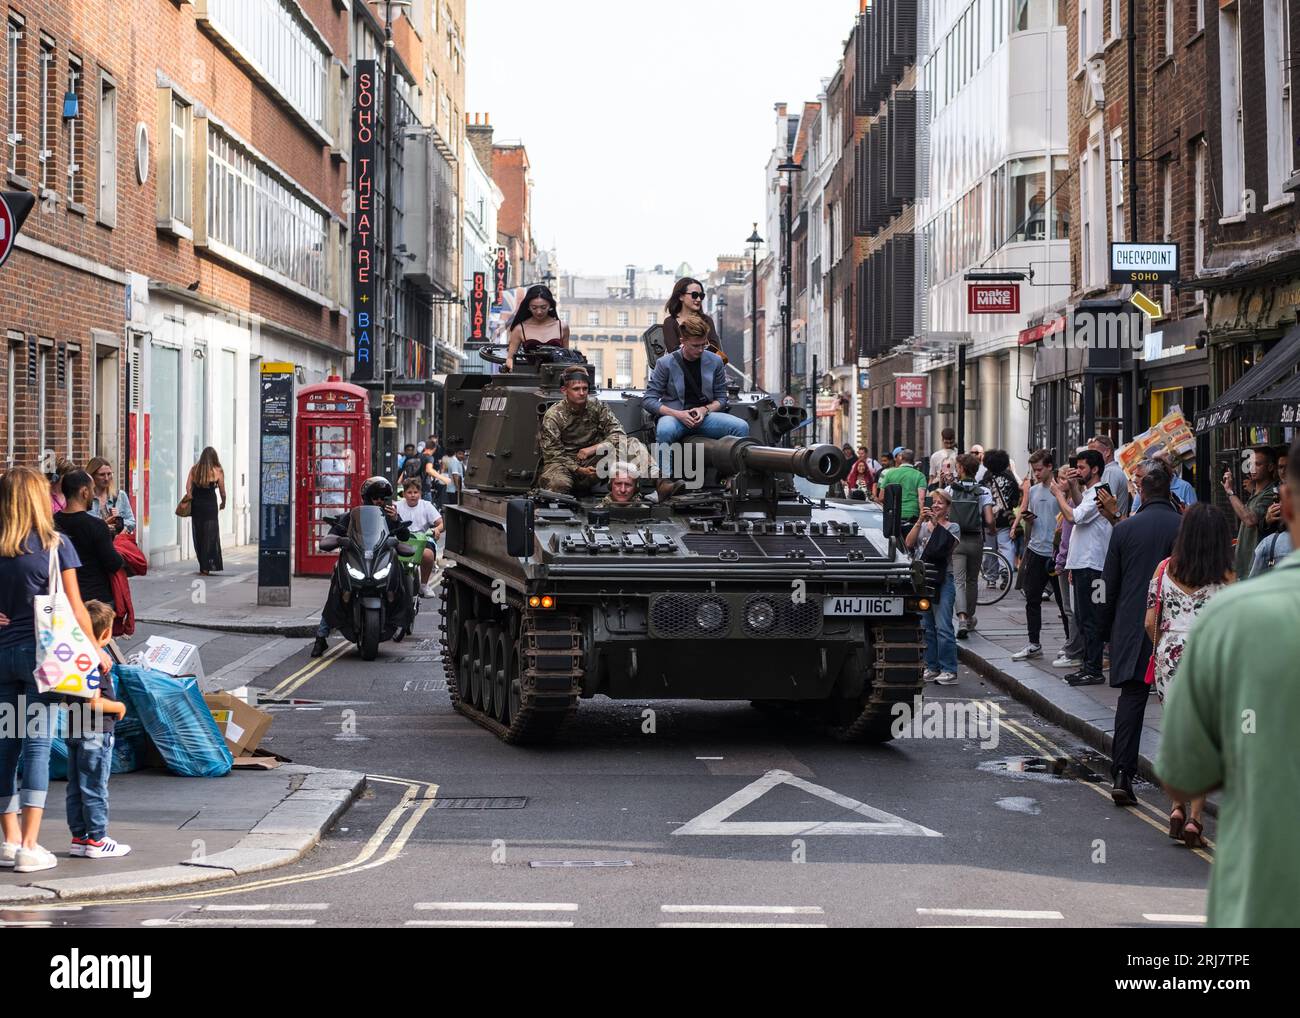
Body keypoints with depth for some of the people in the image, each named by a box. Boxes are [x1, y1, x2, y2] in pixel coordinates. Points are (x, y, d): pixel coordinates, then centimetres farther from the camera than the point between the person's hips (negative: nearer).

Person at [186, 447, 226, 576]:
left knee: (198, 536, 13)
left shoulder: (194, 469, 2)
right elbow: (222, 491, 2)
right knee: (210, 536, 3)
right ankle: (206, 568, -2)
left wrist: (191, 499, 5)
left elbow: (188, 487, -4)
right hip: (210, 506, -3)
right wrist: (223, 503, 18)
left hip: (196, 505, 3)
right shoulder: (217, 471, -4)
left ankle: (203, 566, 17)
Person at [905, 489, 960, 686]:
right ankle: (932, 667, 13)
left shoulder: (953, 527, 7)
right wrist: (920, 521, -8)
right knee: (926, 627, 6)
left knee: (943, 627, -10)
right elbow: (909, 543, 0)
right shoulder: (922, 526, 18)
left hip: (942, 580, -5)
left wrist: (936, 524, -12)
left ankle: (949, 670, -9)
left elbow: (945, 546, -12)